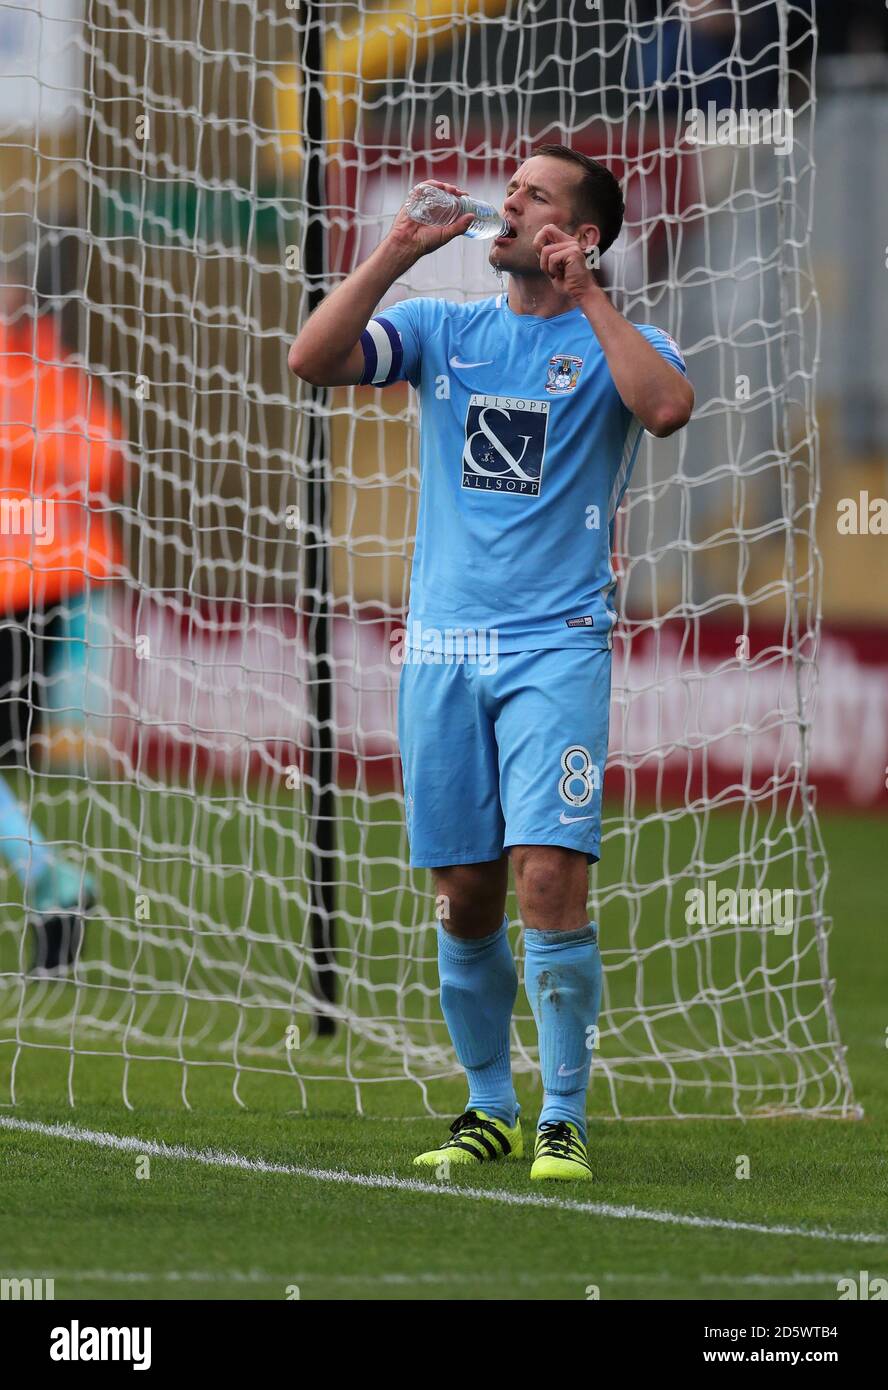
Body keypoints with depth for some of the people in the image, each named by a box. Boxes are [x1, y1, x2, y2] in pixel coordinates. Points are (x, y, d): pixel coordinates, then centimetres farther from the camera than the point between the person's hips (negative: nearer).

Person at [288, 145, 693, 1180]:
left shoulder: (612, 341, 4)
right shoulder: (441, 330, 13)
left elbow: (668, 407, -19)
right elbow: (312, 360, -1)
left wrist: (584, 296, -15)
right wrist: (397, 252, -5)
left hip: (557, 646, -3)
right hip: (442, 645, 3)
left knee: (550, 877, -15)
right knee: (464, 895, 4)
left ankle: (564, 1120, -8)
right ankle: (490, 1110, 17)